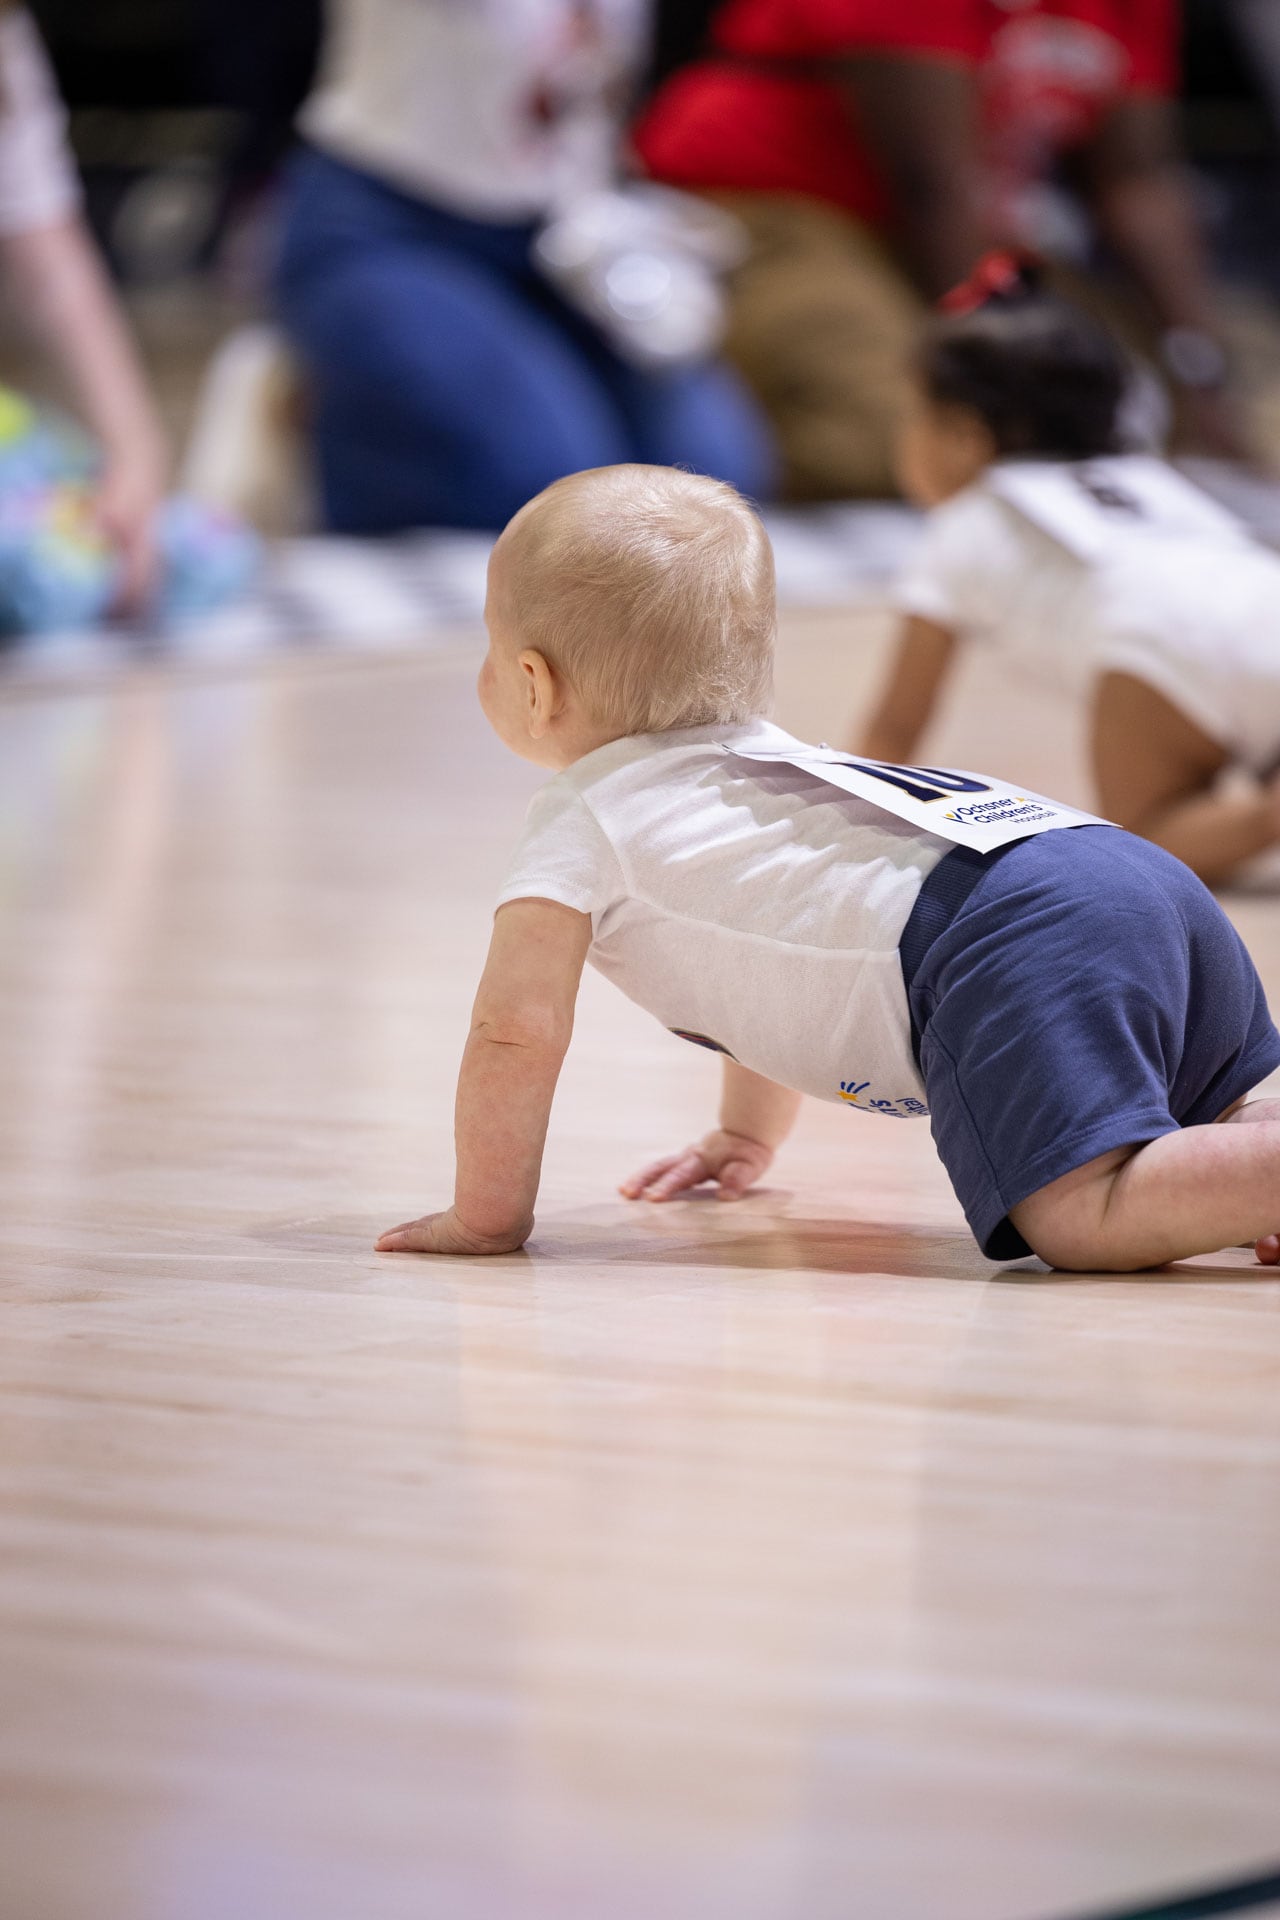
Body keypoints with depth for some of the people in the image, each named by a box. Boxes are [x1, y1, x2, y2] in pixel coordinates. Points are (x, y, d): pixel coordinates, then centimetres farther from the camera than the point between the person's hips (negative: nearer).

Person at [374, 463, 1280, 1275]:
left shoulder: (580, 825, 11)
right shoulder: (757, 757, 37)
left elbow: (515, 1028, 3)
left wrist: (485, 1215, 15)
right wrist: (747, 1136, 63)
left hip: (1007, 958, -9)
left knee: (1086, 1215, -25)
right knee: (1195, 1147, 26)